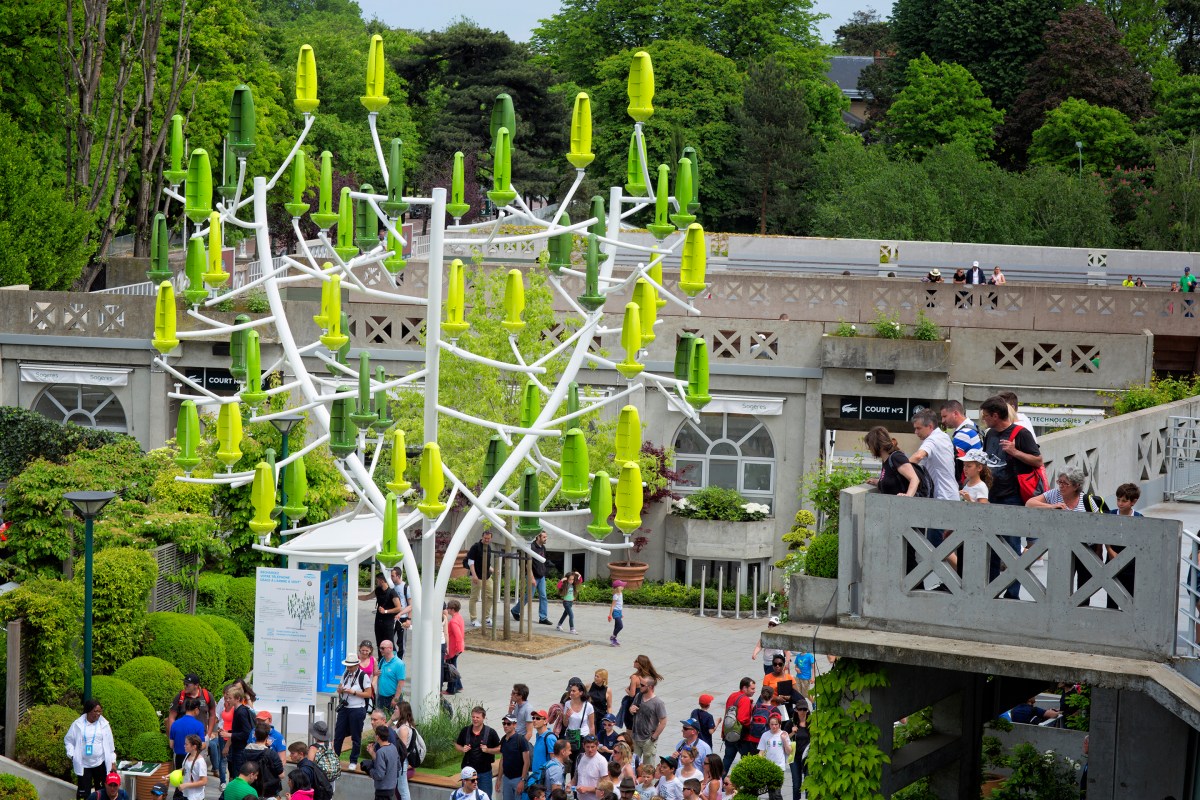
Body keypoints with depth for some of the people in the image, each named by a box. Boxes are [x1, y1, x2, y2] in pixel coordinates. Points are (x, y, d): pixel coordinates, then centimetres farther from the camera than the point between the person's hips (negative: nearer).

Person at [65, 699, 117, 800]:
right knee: (83, 792, -1)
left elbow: (110, 745, 4)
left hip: (100, 763, 1)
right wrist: (72, 755, -6)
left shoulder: (104, 724, 0)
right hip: (83, 764, -1)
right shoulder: (78, 725, -5)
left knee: (101, 791, 7)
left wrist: (113, 762, 3)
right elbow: (68, 740, 6)